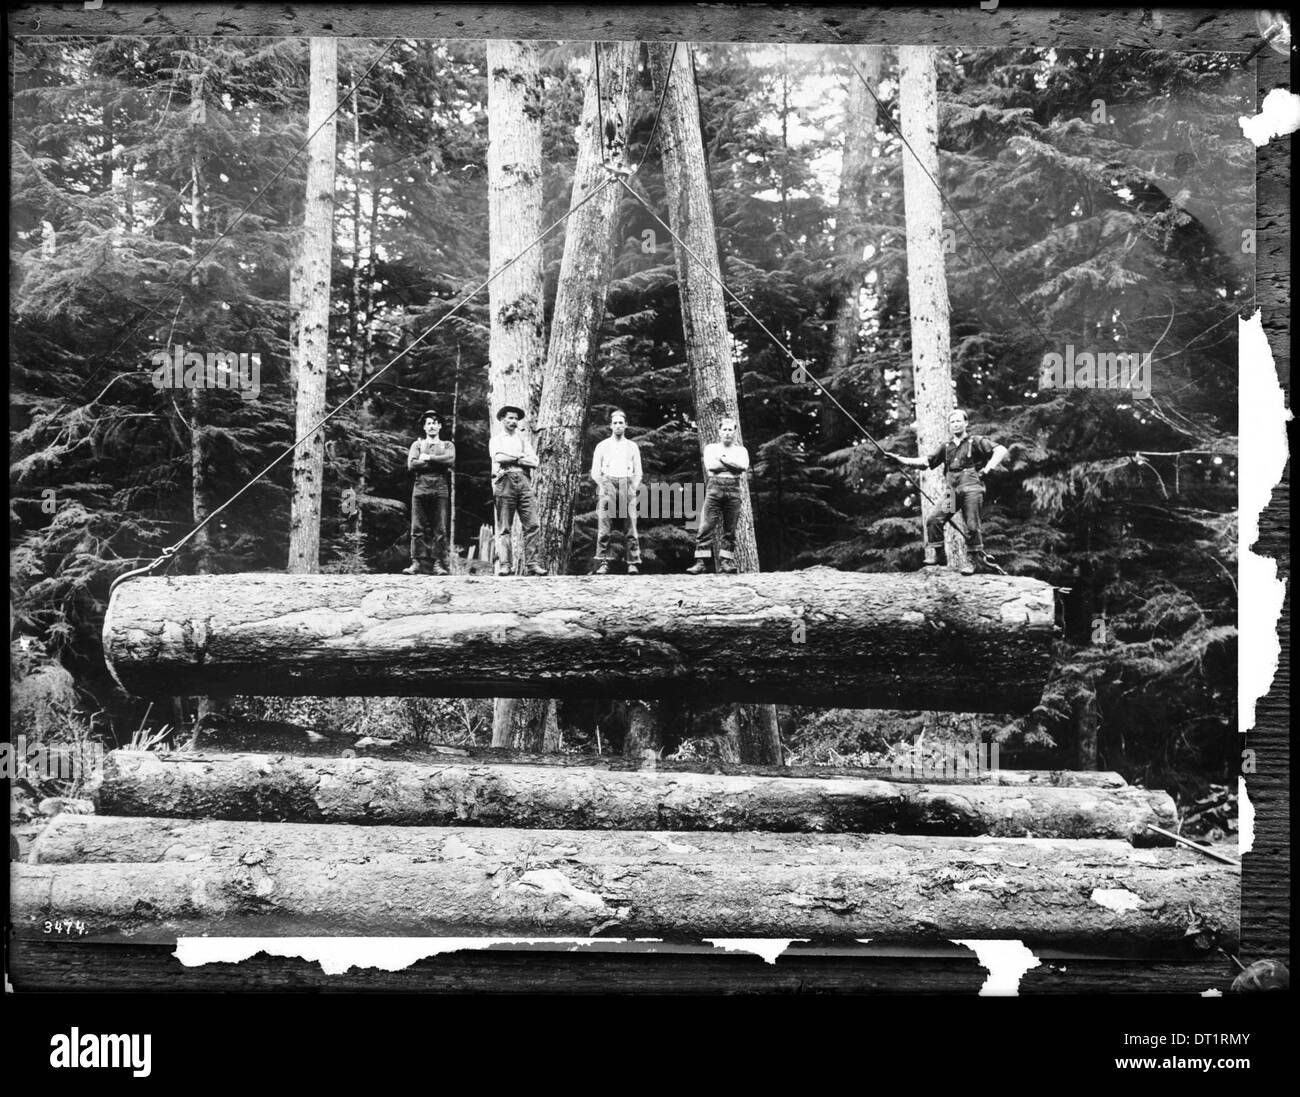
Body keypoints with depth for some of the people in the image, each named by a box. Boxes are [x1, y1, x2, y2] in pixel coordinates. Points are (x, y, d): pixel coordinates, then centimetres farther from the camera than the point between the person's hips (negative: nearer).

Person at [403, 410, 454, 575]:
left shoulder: (448, 445, 19)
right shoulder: (417, 444, 20)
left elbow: (451, 460, -4)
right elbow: (411, 464, 2)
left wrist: (428, 458, -3)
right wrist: (438, 463, -1)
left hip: (441, 489, -1)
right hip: (420, 488, 1)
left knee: (440, 529, -6)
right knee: (418, 529, -5)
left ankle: (438, 564, -5)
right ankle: (418, 563, -5)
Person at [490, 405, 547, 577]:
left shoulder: (523, 438, 22)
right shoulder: (496, 439, 14)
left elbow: (534, 462, 9)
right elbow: (499, 458, -7)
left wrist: (511, 458, 0)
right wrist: (521, 457, 1)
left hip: (523, 481, 3)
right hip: (504, 481, -3)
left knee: (532, 525, -7)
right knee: (504, 528, -5)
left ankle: (531, 564, -7)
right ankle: (503, 565, -5)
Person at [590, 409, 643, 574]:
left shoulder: (633, 447, 19)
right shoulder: (602, 445, 16)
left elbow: (638, 472, 17)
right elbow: (595, 471, 13)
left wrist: (633, 489, 3)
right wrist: (603, 487, 0)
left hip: (627, 484, 1)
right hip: (607, 483, -1)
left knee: (630, 527, -8)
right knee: (603, 528, -11)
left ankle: (633, 564, -12)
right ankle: (602, 563, -14)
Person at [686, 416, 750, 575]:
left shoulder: (741, 450, 17)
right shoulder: (710, 447, 15)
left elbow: (743, 466, -5)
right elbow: (710, 466, -4)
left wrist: (723, 459, -3)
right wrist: (733, 466, 0)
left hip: (733, 490, 1)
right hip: (714, 487, -1)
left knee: (730, 530, 0)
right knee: (706, 526, -10)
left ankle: (726, 562, 3)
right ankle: (701, 562, -12)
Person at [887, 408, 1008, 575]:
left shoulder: (976, 441, 4)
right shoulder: (946, 447, 19)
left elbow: (1001, 450, -5)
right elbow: (925, 462, 17)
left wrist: (987, 469, -14)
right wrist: (900, 459, 8)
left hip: (971, 489, -5)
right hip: (953, 491, 5)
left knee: (972, 525, -7)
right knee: (934, 520, -9)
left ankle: (974, 560, 6)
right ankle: (937, 555, 1)